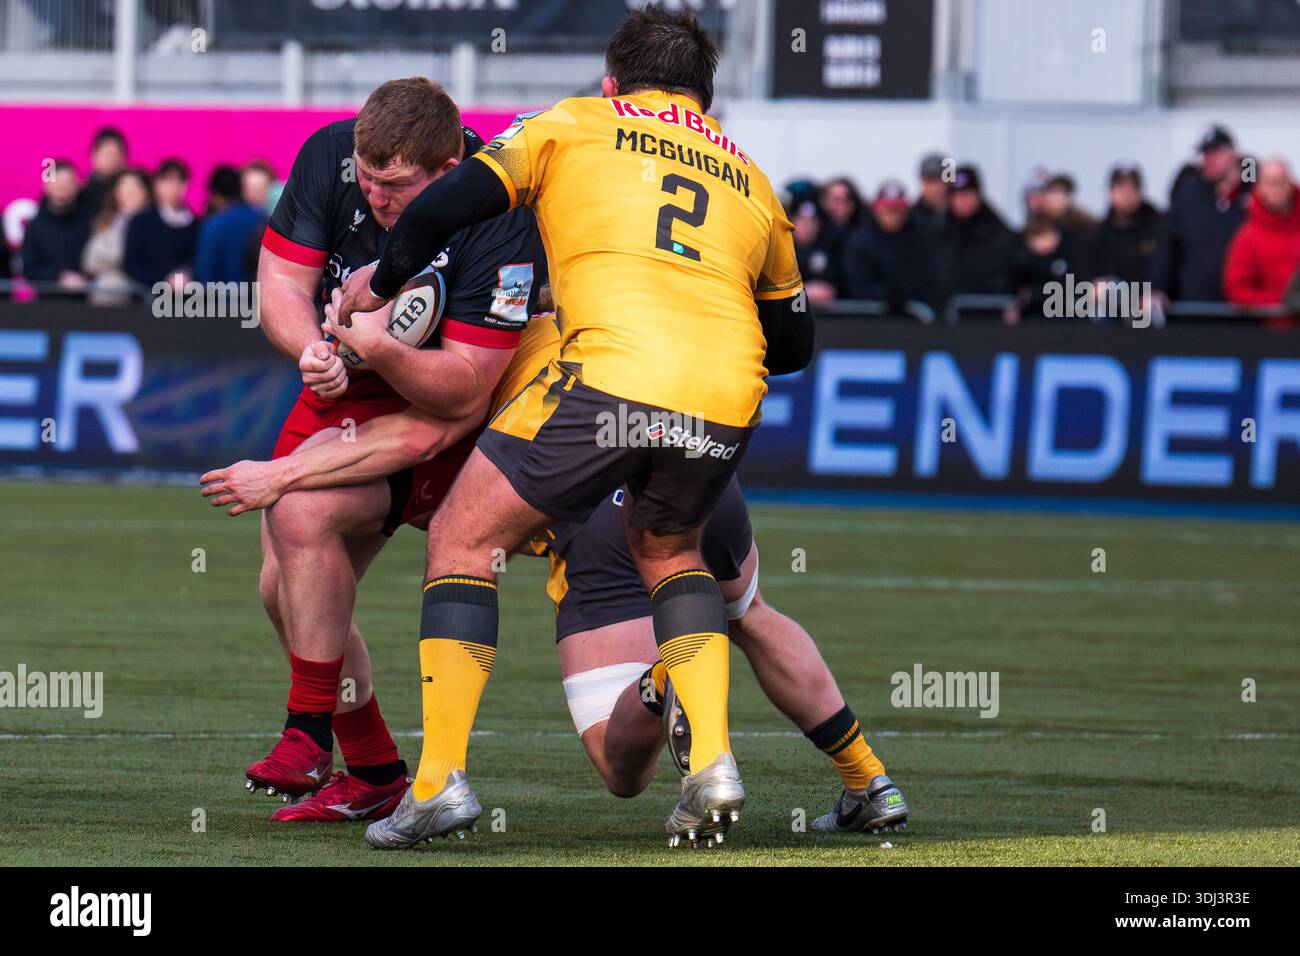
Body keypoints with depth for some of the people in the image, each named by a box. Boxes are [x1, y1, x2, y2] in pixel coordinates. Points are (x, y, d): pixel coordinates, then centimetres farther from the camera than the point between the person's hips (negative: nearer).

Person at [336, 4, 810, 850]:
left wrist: (384, 280, 24)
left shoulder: (576, 125, 18)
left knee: (463, 539, 11)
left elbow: (451, 202, 7)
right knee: (667, 549, 31)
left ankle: (442, 777, -1)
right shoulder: (747, 176, 27)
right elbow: (795, 343, 32)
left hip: (615, 372, -4)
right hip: (728, 399, 4)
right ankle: (713, 764, 11)